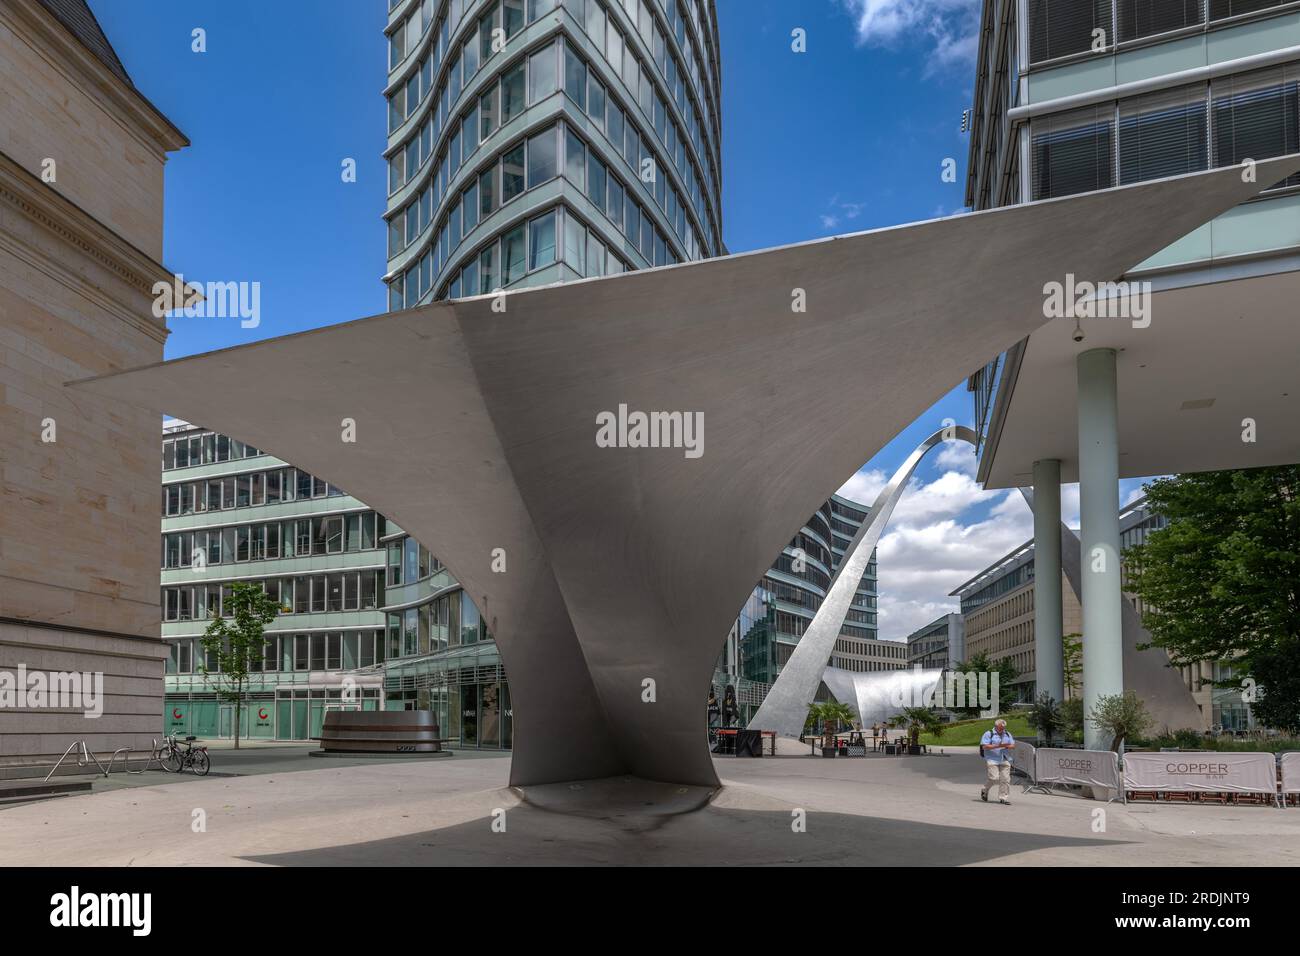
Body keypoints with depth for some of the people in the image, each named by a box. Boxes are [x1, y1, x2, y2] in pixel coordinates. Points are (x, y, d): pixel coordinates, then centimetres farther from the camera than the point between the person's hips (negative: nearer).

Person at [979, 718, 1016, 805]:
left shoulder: (1007, 735, 16)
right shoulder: (988, 734, -1)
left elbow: (1013, 746, 14)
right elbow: (984, 746, -11)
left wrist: (1008, 746, -9)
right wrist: (997, 746, -19)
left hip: (1005, 761, 5)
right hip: (992, 760, -5)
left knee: (1005, 779, -3)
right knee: (994, 778, -12)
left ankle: (1003, 798, 4)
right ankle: (984, 790, 14)